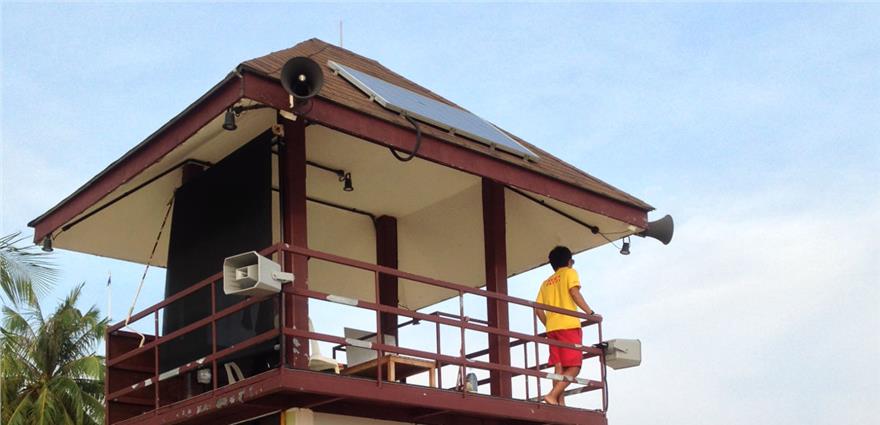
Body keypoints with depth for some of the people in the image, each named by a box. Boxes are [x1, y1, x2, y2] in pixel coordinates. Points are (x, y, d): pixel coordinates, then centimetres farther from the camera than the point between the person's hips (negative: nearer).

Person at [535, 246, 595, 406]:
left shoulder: (546, 283, 24)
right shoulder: (569, 272, 8)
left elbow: (538, 309, 16)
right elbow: (574, 293, -9)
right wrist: (590, 313, -9)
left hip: (552, 328, 6)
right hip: (569, 325, -6)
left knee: (559, 367, 3)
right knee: (574, 367, -9)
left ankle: (560, 402, -8)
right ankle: (553, 395, -25)